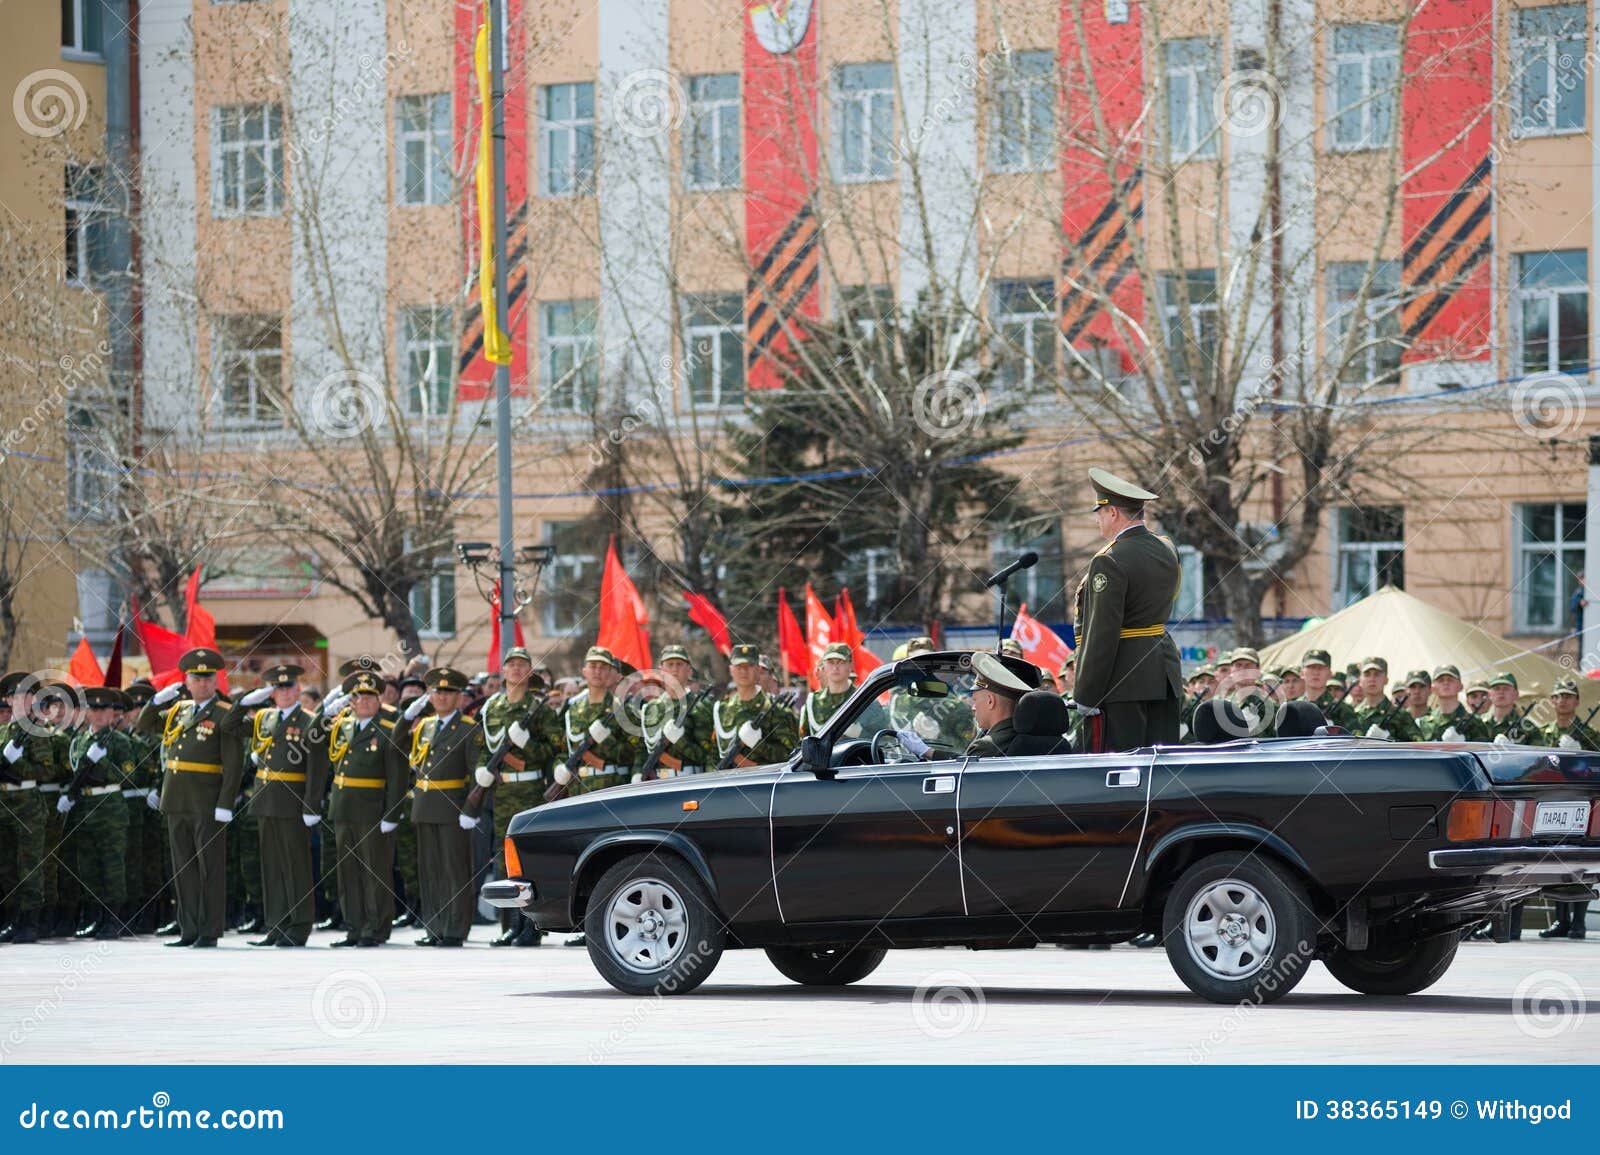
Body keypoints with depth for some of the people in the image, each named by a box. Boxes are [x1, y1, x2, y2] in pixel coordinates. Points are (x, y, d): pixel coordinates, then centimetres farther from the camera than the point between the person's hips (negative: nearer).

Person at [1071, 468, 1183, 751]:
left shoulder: (1109, 562, -16)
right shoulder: (1167, 551, 9)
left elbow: (1102, 634, -18)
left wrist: (1086, 696, -15)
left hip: (1122, 682, -8)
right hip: (1165, 673, 8)